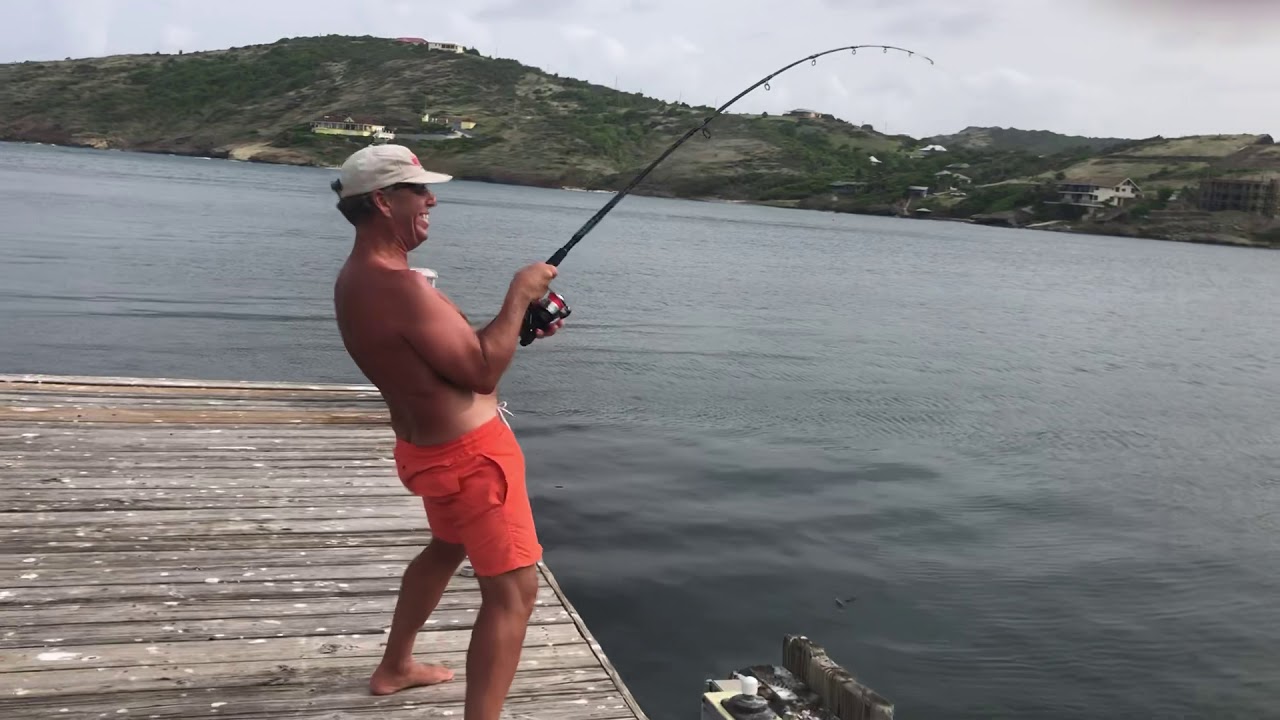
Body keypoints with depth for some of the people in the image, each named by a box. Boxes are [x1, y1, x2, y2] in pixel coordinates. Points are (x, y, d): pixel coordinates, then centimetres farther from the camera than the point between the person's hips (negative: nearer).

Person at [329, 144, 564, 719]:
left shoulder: (356, 278, 6)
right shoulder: (400, 286, -27)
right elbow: (482, 372, -24)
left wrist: (519, 324, 4)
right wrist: (518, 297, -14)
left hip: (430, 445, 11)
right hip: (467, 452, -11)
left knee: (449, 546, 32)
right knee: (513, 591, -7)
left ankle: (395, 667, 48)